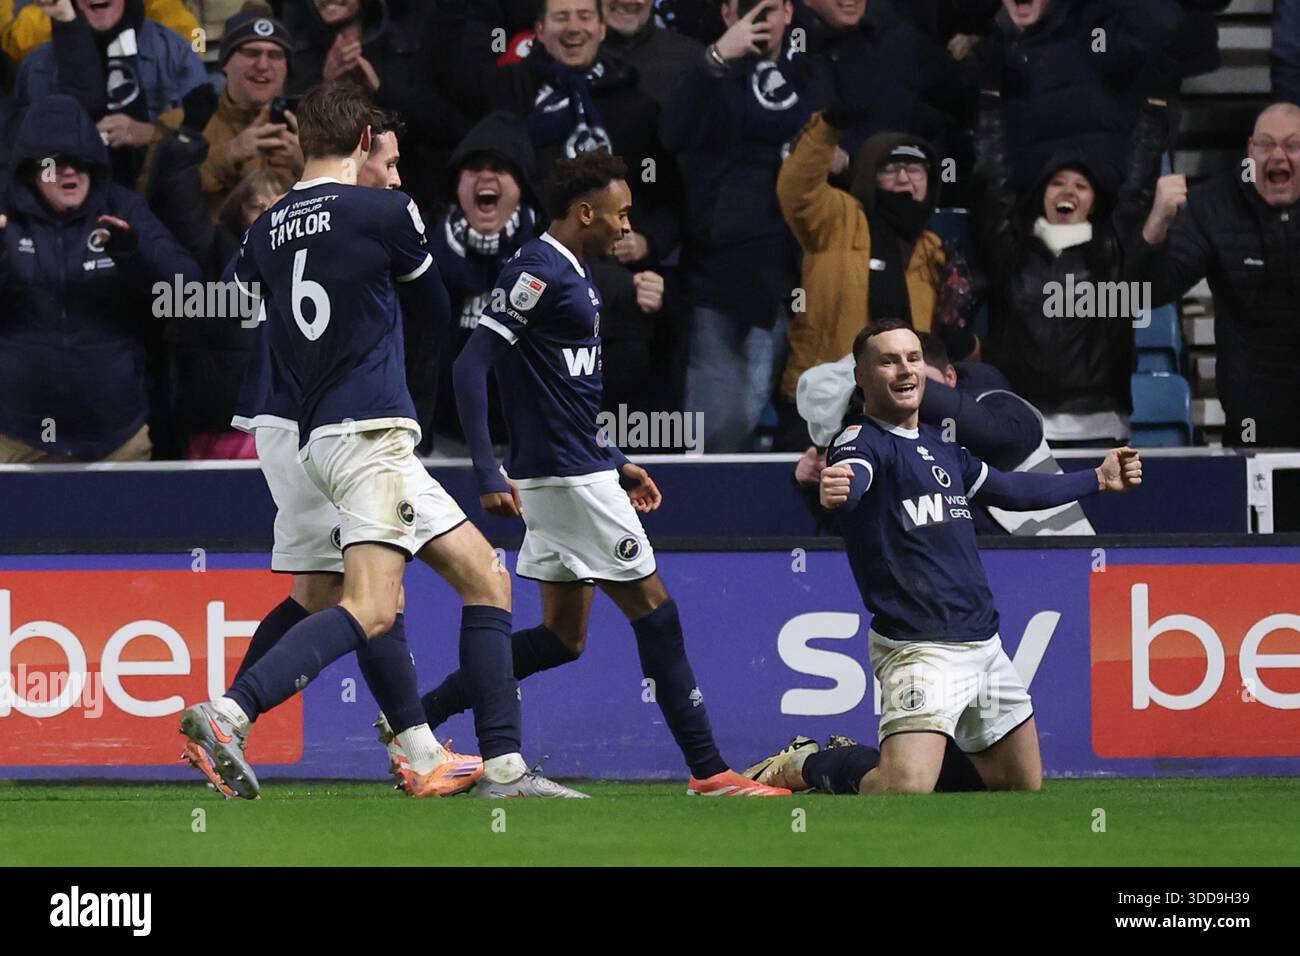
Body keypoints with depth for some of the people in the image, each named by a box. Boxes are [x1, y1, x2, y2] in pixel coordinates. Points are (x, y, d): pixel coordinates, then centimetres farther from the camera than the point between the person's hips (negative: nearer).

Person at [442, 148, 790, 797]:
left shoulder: (570, 275, 17)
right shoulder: (537, 271, -14)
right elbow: (471, 366, -20)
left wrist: (617, 464, 25)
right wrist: (489, 473, -25)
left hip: (579, 470, 10)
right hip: (569, 476, -10)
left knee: (562, 636, 10)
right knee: (653, 610, -5)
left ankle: (421, 717, 10)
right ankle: (707, 769, 0)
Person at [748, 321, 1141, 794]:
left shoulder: (940, 447, 17)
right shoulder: (863, 442, -9)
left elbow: (1013, 489, 32)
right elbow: (852, 479, -32)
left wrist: (1098, 479, 38)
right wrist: (835, 490, -56)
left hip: (983, 644, 9)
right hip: (920, 648, -8)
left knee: (1023, 787, 14)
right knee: (906, 789, -28)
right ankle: (808, 766, 2)